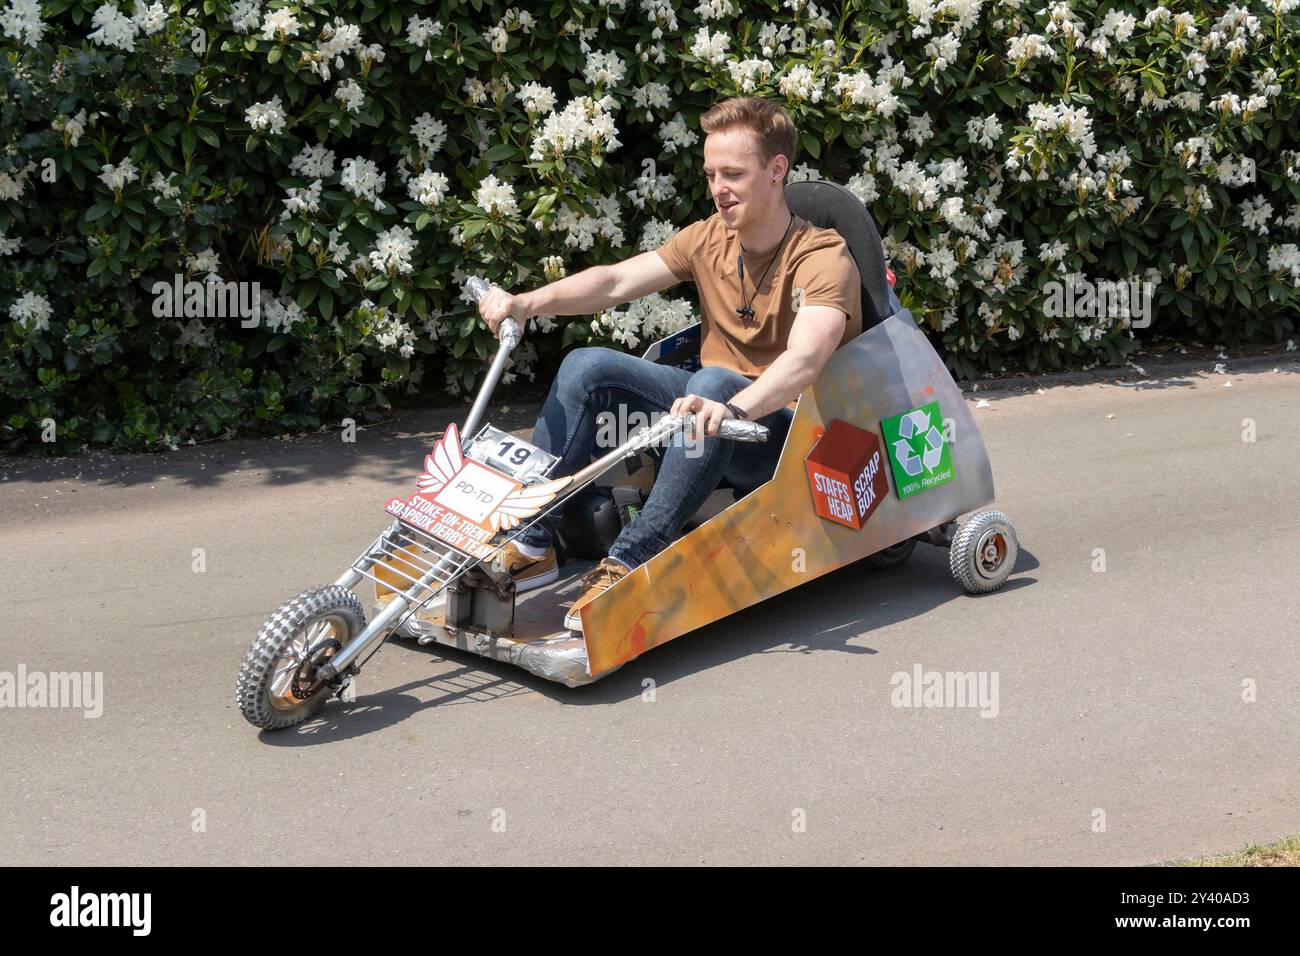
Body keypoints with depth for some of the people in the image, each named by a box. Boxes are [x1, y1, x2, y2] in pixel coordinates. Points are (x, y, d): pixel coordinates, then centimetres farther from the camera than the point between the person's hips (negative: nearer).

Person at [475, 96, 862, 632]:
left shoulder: (823, 256, -16)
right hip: (715, 405, 7)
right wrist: (527, 303, -22)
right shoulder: (709, 238, 5)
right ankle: (531, 544, -14)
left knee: (714, 382, -38)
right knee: (587, 368, -12)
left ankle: (628, 563, -36)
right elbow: (617, 282, -5)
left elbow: (805, 358, -35)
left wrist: (731, 409, -53)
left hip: (786, 433, -7)